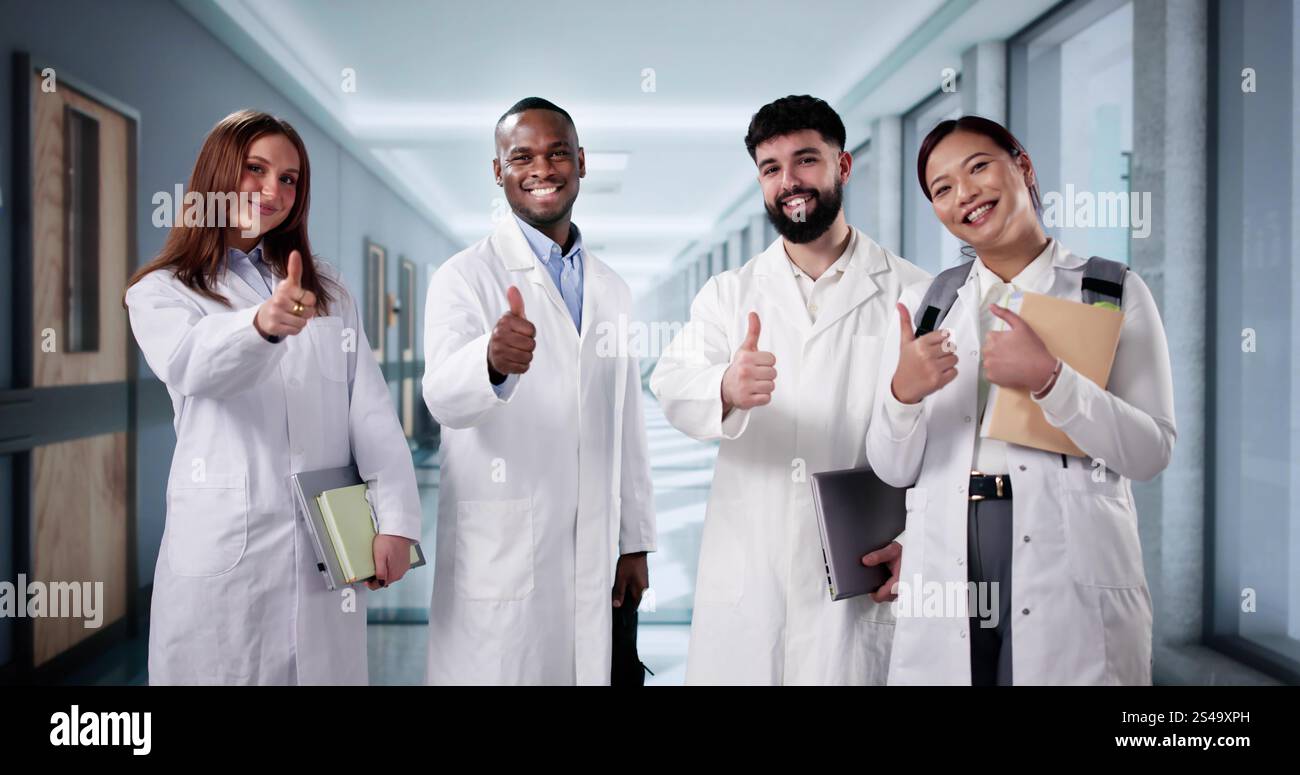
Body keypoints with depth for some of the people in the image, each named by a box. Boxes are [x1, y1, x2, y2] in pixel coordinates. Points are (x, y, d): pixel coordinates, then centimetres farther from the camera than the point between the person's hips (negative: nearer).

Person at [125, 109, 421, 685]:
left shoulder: (327, 292, 15)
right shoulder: (160, 292, 4)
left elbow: (371, 410, 5)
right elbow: (191, 364, -19)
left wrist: (395, 519, -7)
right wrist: (261, 324, -40)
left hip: (329, 547, 3)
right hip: (223, 547, -3)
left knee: (327, 671, 8)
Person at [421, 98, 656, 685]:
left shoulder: (611, 291, 11)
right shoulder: (465, 277, -5)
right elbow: (445, 396, -22)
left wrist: (634, 542, 11)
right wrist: (492, 359, -43)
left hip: (593, 561, 5)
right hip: (499, 562, -4)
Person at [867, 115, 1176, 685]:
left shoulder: (1115, 291, 3)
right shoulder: (922, 303, 8)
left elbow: (1152, 453, -6)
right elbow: (892, 468, 4)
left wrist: (1048, 378, -19)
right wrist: (902, 393, -16)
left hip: (1073, 569, -2)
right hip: (943, 568, 2)